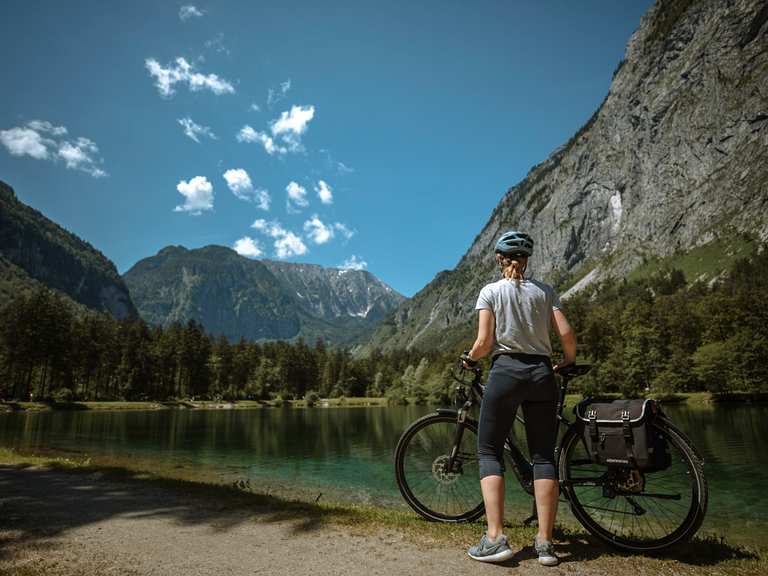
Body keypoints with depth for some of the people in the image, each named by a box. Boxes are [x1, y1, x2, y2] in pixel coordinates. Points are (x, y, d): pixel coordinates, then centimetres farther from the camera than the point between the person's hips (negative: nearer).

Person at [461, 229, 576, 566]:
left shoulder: (490, 291, 2)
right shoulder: (545, 291, 9)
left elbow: (484, 342, -6)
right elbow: (567, 336, 1)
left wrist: (469, 358, 14)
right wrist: (567, 363, 20)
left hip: (505, 371, -3)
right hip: (541, 373, 3)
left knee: (489, 452, 5)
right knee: (543, 456, 9)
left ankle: (495, 538, -3)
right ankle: (545, 543, 9)